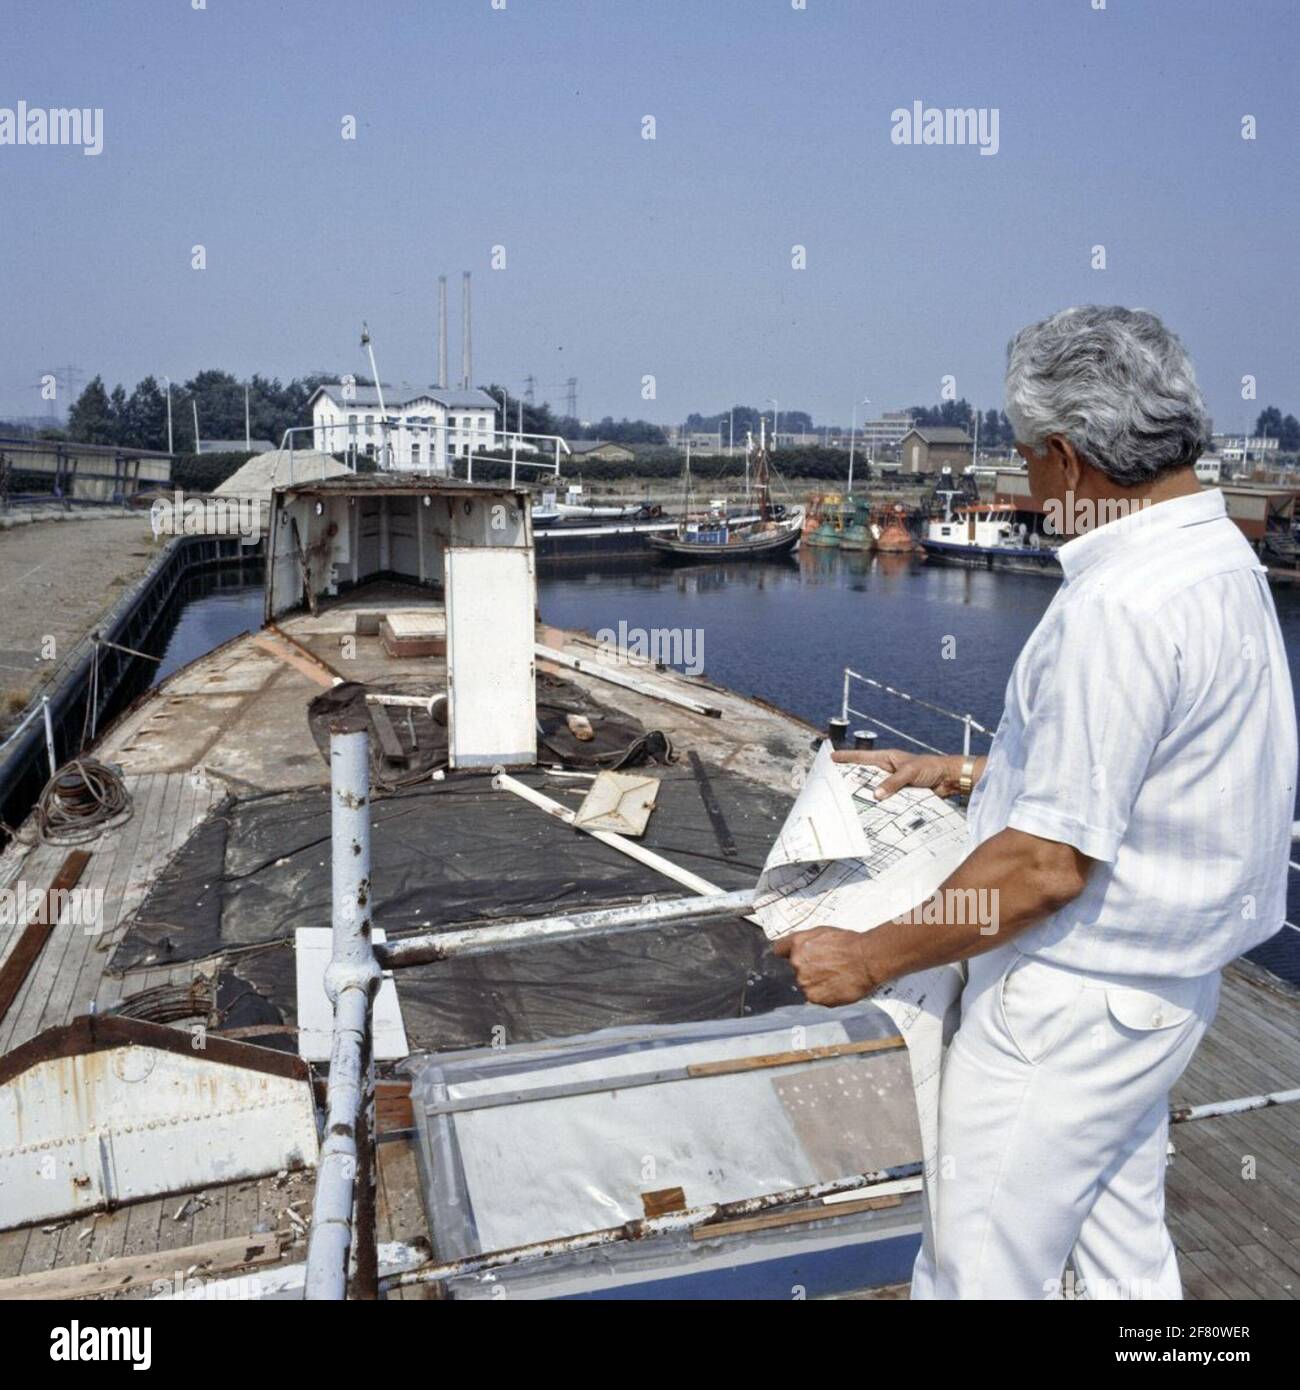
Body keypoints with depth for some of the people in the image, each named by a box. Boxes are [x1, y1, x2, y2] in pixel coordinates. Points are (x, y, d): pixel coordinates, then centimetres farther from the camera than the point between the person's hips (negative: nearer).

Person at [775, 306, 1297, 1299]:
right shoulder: (1219, 556, 6)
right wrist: (966, 773, 17)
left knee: (979, 1272, 8)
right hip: (1158, 985, 10)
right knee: (1123, 1252, 24)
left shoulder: (1119, 607, -27)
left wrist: (869, 960, -16)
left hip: (1071, 1004, -10)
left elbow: (1049, 864, -27)